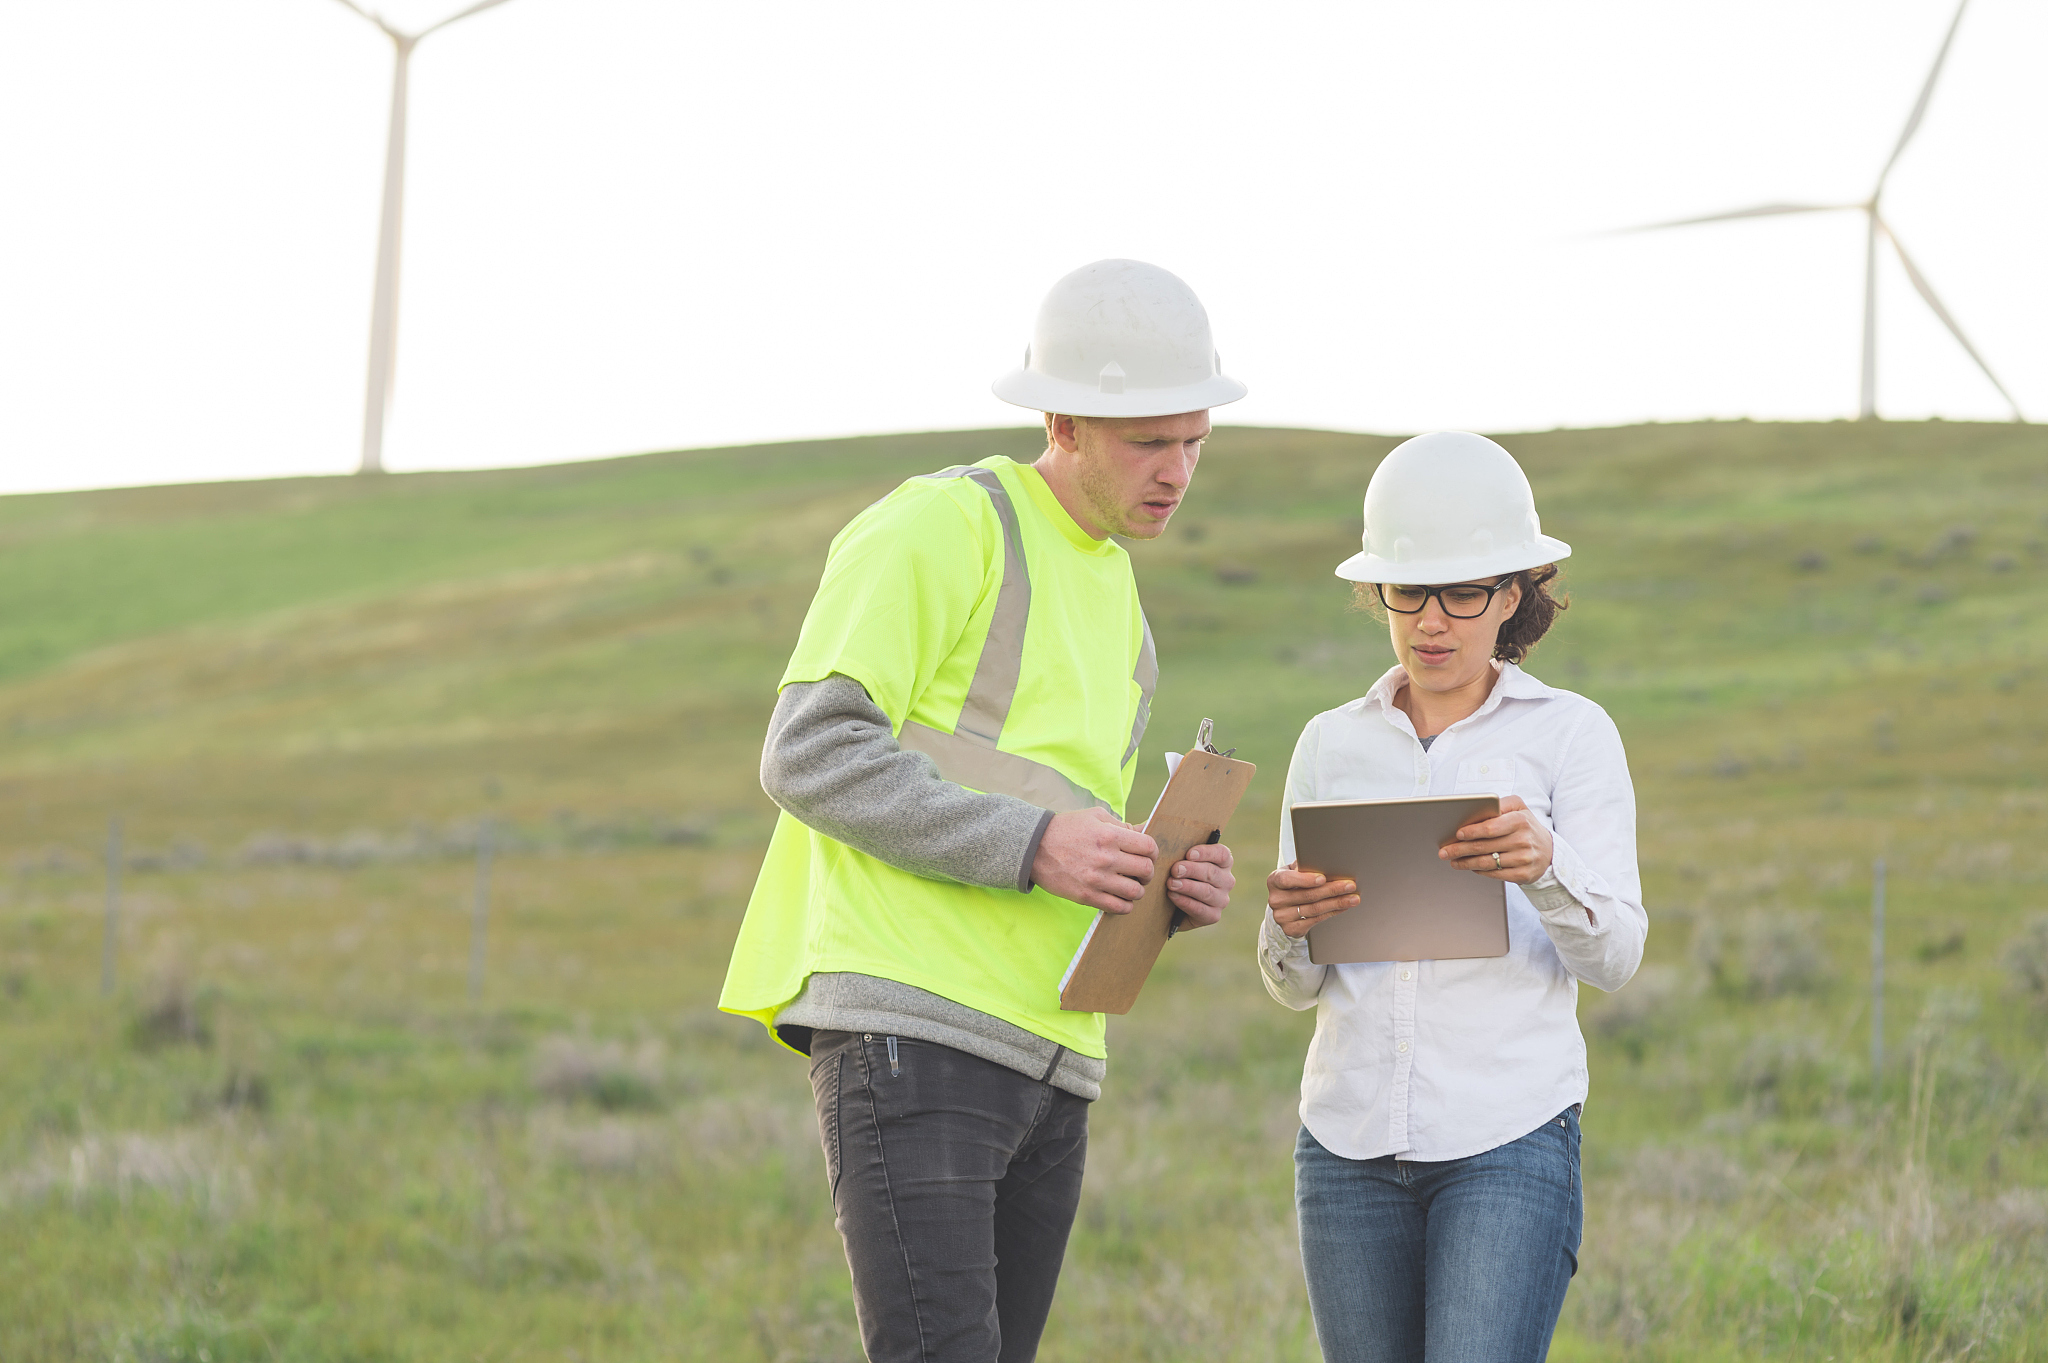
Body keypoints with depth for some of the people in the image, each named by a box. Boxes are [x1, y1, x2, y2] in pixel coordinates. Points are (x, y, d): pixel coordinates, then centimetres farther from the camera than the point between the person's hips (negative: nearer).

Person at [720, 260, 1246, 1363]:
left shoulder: (1111, 595, 24)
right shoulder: (938, 527, -4)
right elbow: (809, 755, -12)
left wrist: (1175, 891, 4)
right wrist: (1032, 845, -19)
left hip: (1044, 1056, 9)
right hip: (908, 1027, -9)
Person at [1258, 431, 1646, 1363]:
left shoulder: (1569, 734, 3)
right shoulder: (1332, 745, 13)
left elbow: (1615, 955, -5)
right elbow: (1296, 986, 12)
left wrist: (1545, 867, -26)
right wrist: (1288, 926, -12)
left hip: (1510, 1140, -4)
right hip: (1351, 1142, 4)